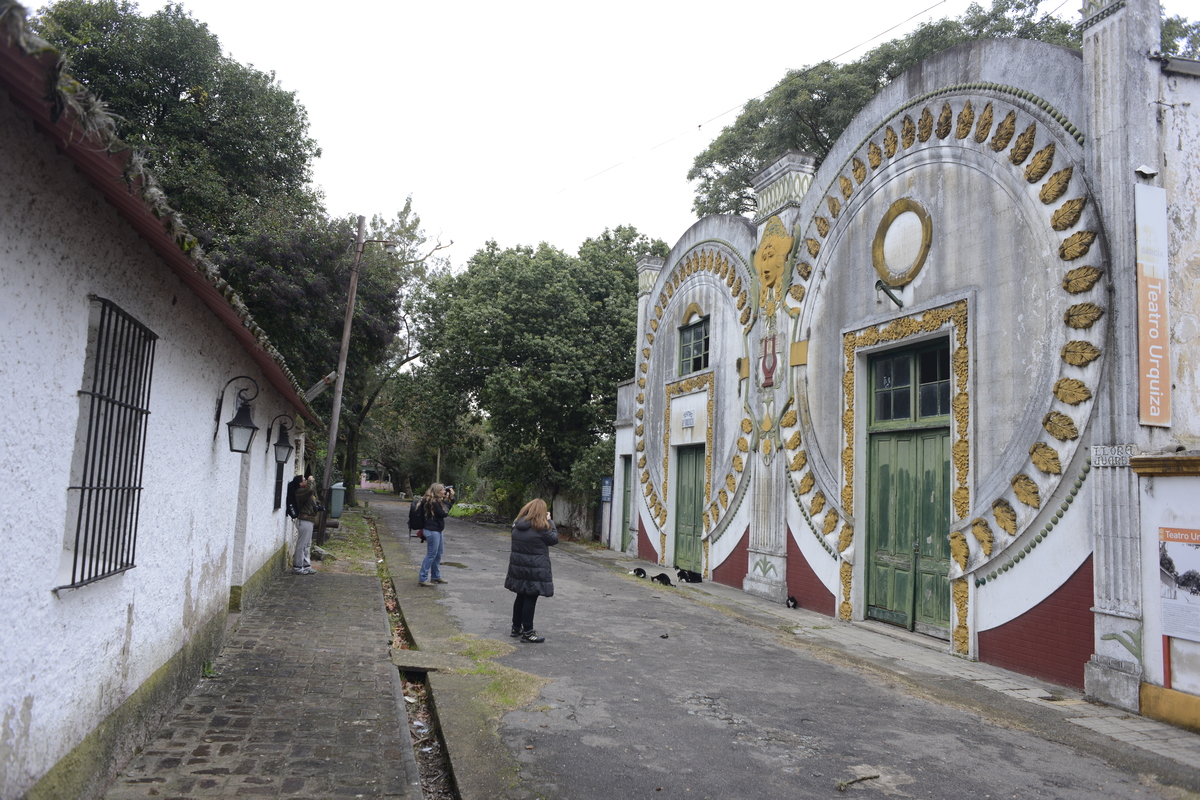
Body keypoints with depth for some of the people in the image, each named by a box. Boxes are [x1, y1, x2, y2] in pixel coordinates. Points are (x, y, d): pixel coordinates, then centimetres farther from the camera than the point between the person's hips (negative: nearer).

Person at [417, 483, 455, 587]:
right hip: (432, 531, -11)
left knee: (438, 555, 17)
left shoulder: (437, 501, 12)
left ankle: (436, 577, 27)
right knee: (431, 555, -6)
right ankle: (422, 578, -1)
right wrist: (446, 500, -10)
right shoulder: (432, 502, -19)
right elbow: (443, 514, -18)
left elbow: (447, 509, 19)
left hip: (438, 530, 11)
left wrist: (451, 498, 5)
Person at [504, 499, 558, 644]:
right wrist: (549, 521, 4)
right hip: (535, 568, -7)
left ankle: (516, 628, 29)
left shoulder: (518, 524, 5)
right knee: (530, 599, 0)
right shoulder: (541, 527, -16)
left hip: (518, 566, 7)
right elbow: (554, 538, -5)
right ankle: (527, 632, 6)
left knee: (521, 596, 18)